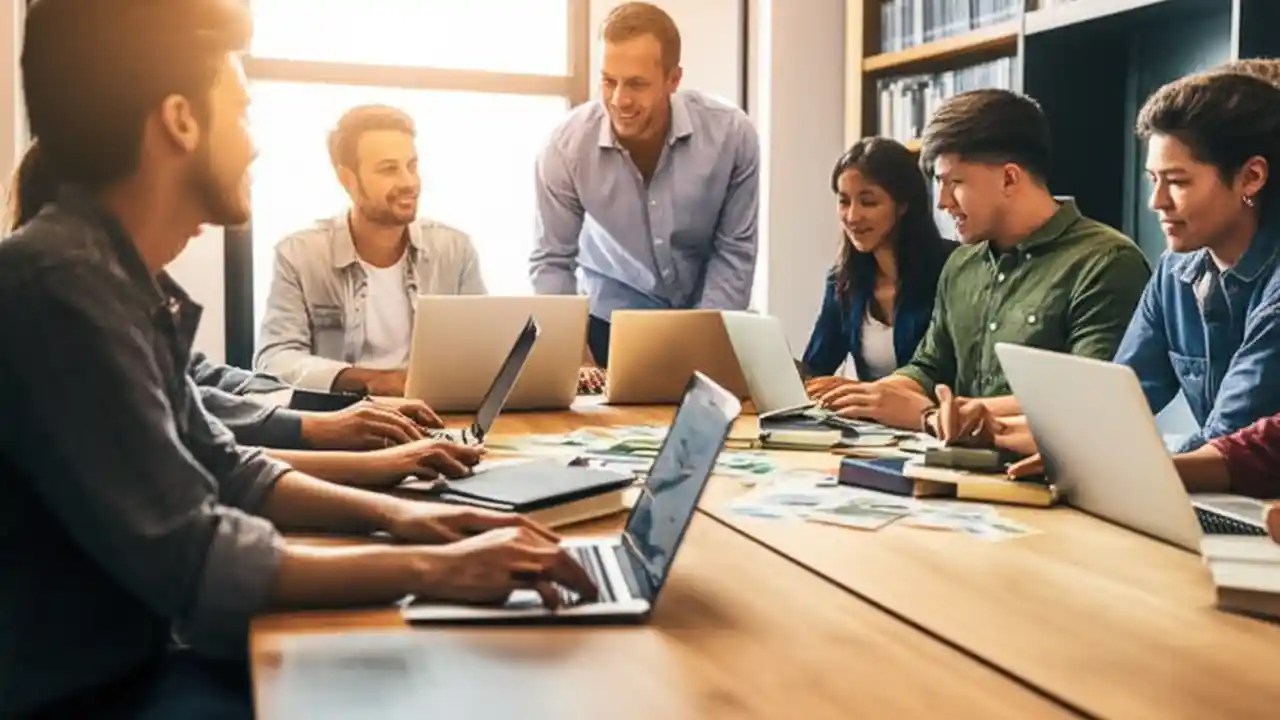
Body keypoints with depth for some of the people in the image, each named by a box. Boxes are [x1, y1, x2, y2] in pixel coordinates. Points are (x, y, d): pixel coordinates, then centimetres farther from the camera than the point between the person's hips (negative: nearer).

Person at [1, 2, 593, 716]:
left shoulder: (119, 279, 5)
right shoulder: (61, 286, -25)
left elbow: (219, 468, 12)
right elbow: (189, 562, -25)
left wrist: (393, 513, -1)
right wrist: (432, 568, -20)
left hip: (132, 653, 8)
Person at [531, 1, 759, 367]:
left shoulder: (731, 134, -20)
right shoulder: (567, 146, -21)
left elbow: (734, 251, -11)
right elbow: (551, 261, -11)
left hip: (706, 313, 1)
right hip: (611, 317, 0)